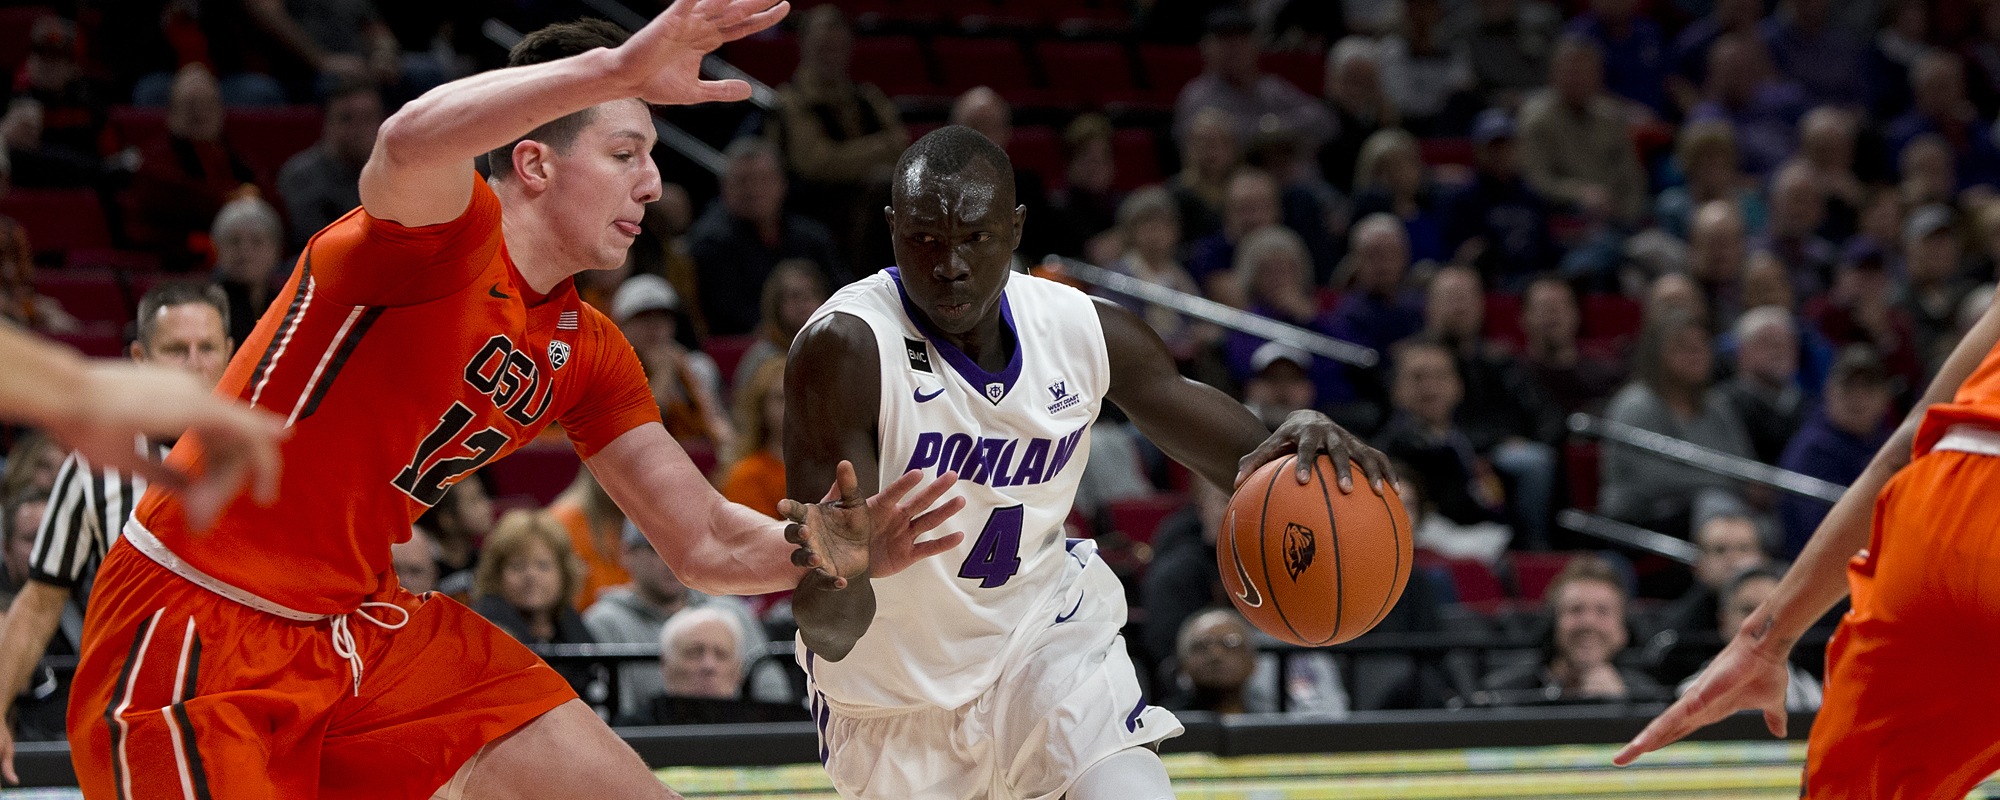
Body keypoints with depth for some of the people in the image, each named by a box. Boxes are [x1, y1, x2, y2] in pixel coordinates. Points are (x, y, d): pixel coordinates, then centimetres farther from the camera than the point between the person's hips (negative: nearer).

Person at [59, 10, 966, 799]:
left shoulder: (586, 354, 9)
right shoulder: (449, 233, -16)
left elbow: (705, 544, 10)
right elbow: (410, 144, -42)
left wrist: (823, 547, -10)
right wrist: (613, 67, -49)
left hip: (363, 628, 8)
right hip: (195, 628, -8)